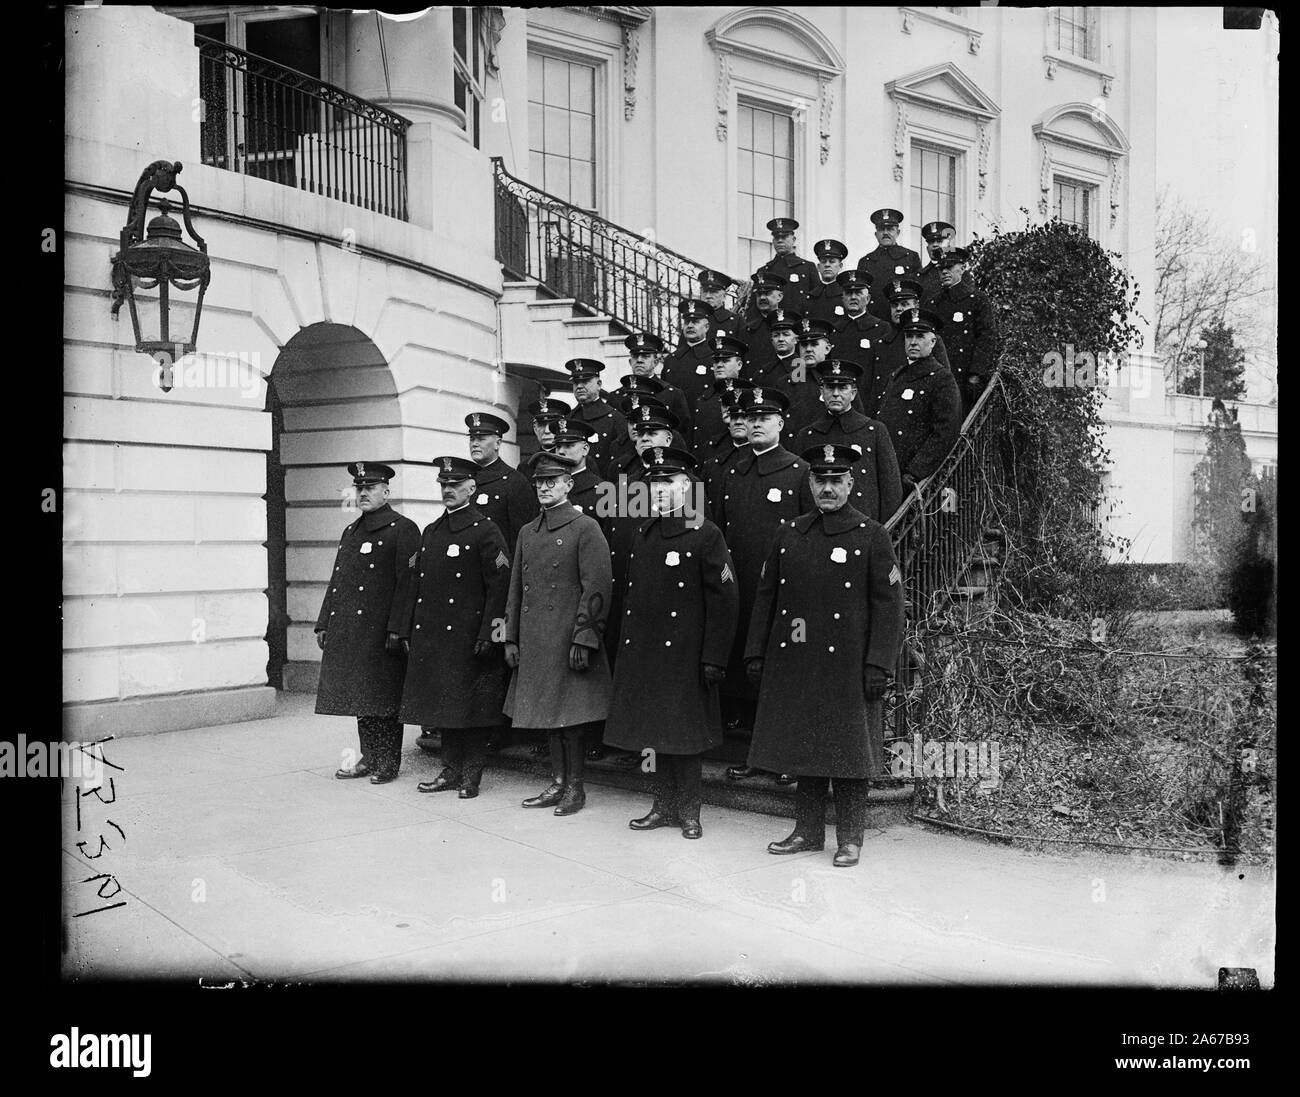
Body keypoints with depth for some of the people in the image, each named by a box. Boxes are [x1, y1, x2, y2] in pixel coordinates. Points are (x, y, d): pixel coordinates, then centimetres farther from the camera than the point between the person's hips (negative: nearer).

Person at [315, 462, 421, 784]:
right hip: (348, 632, 7)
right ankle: (368, 757, 21)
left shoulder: (403, 529, -5)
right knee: (360, 697, 12)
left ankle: (389, 763, 6)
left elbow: (407, 583, -12)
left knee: (384, 700, -2)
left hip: (381, 631, -7)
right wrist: (324, 624, 15)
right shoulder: (350, 532, 19)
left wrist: (396, 629, -18)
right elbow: (335, 582, 22)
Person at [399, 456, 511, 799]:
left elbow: (499, 587, -10)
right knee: (442, 705, 12)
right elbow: (416, 585, 19)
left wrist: (487, 635, -16)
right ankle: (451, 771, 22)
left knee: (471, 708, 0)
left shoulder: (485, 531, -6)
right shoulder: (430, 532, 16)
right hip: (431, 636, 7)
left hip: (467, 637, -7)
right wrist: (408, 630, 13)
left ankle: (471, 776, 9)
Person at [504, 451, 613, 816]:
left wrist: (583, 639, -16)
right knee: (547, 714, 11)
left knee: (570, 716, -1)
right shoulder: (527, 533, 14)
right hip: (534, 642, 6)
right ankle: (557, 783, 21)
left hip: (568, 639, -6)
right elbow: (516, 590, 17)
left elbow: (596, 588, -11)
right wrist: (511, 638, 12)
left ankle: (575, 787, 10)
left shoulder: (585, 528, -6)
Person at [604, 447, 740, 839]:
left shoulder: (705, 534, -7)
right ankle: (664, 806, 23)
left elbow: (724, 600, -10)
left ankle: (688, 810, 14)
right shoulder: (643, 532, 12)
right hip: (643, 652, 6)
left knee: (685, 733, 1)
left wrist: (714, 658, -14)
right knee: (655, 730, 11)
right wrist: (628, 643, 14)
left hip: (684, 655, -6)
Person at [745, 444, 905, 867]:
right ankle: (807, 831, 23)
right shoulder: (788, 534, 10)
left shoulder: (871, 536, -1)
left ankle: (850, 838, 14)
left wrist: (879, 665, -11)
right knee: (801, 749, 10)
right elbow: (766, 596, 14)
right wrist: (756, 654, 9)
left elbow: (888, 605, -5)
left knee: (848, 751, 2)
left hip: (847, 666, -4)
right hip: (792, 661, 4)